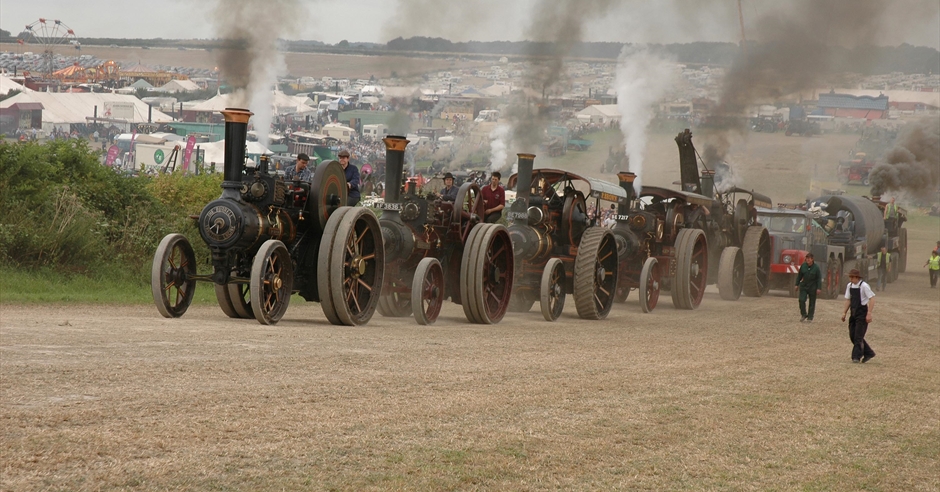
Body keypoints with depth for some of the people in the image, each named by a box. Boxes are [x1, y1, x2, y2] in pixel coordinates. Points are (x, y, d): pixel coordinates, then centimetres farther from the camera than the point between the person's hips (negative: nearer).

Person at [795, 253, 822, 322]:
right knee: (801, 300, -11)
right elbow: (799, 275, 9)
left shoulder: (816, 267, -9)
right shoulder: (803, 266, -2)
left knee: (812, 303, 4)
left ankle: (810, 318, 13)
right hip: (804, 286, 2)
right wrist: (797, 284, 10)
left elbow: (819, 278, -6)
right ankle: (803, 315, 9)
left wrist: (819, 288, -12)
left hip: (812, 288, -2)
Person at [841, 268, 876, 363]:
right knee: (852, 335, 10)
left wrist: (869, 314, -20)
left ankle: (856, 357, -3)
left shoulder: (864, 286, -14)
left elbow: (872, 299, -15)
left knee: (858, 335, -8)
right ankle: (868, 353, 22)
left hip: (862, 313, -8)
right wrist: (844, 312, 13)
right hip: (854, 312, 8)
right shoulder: (849, 286, 7)